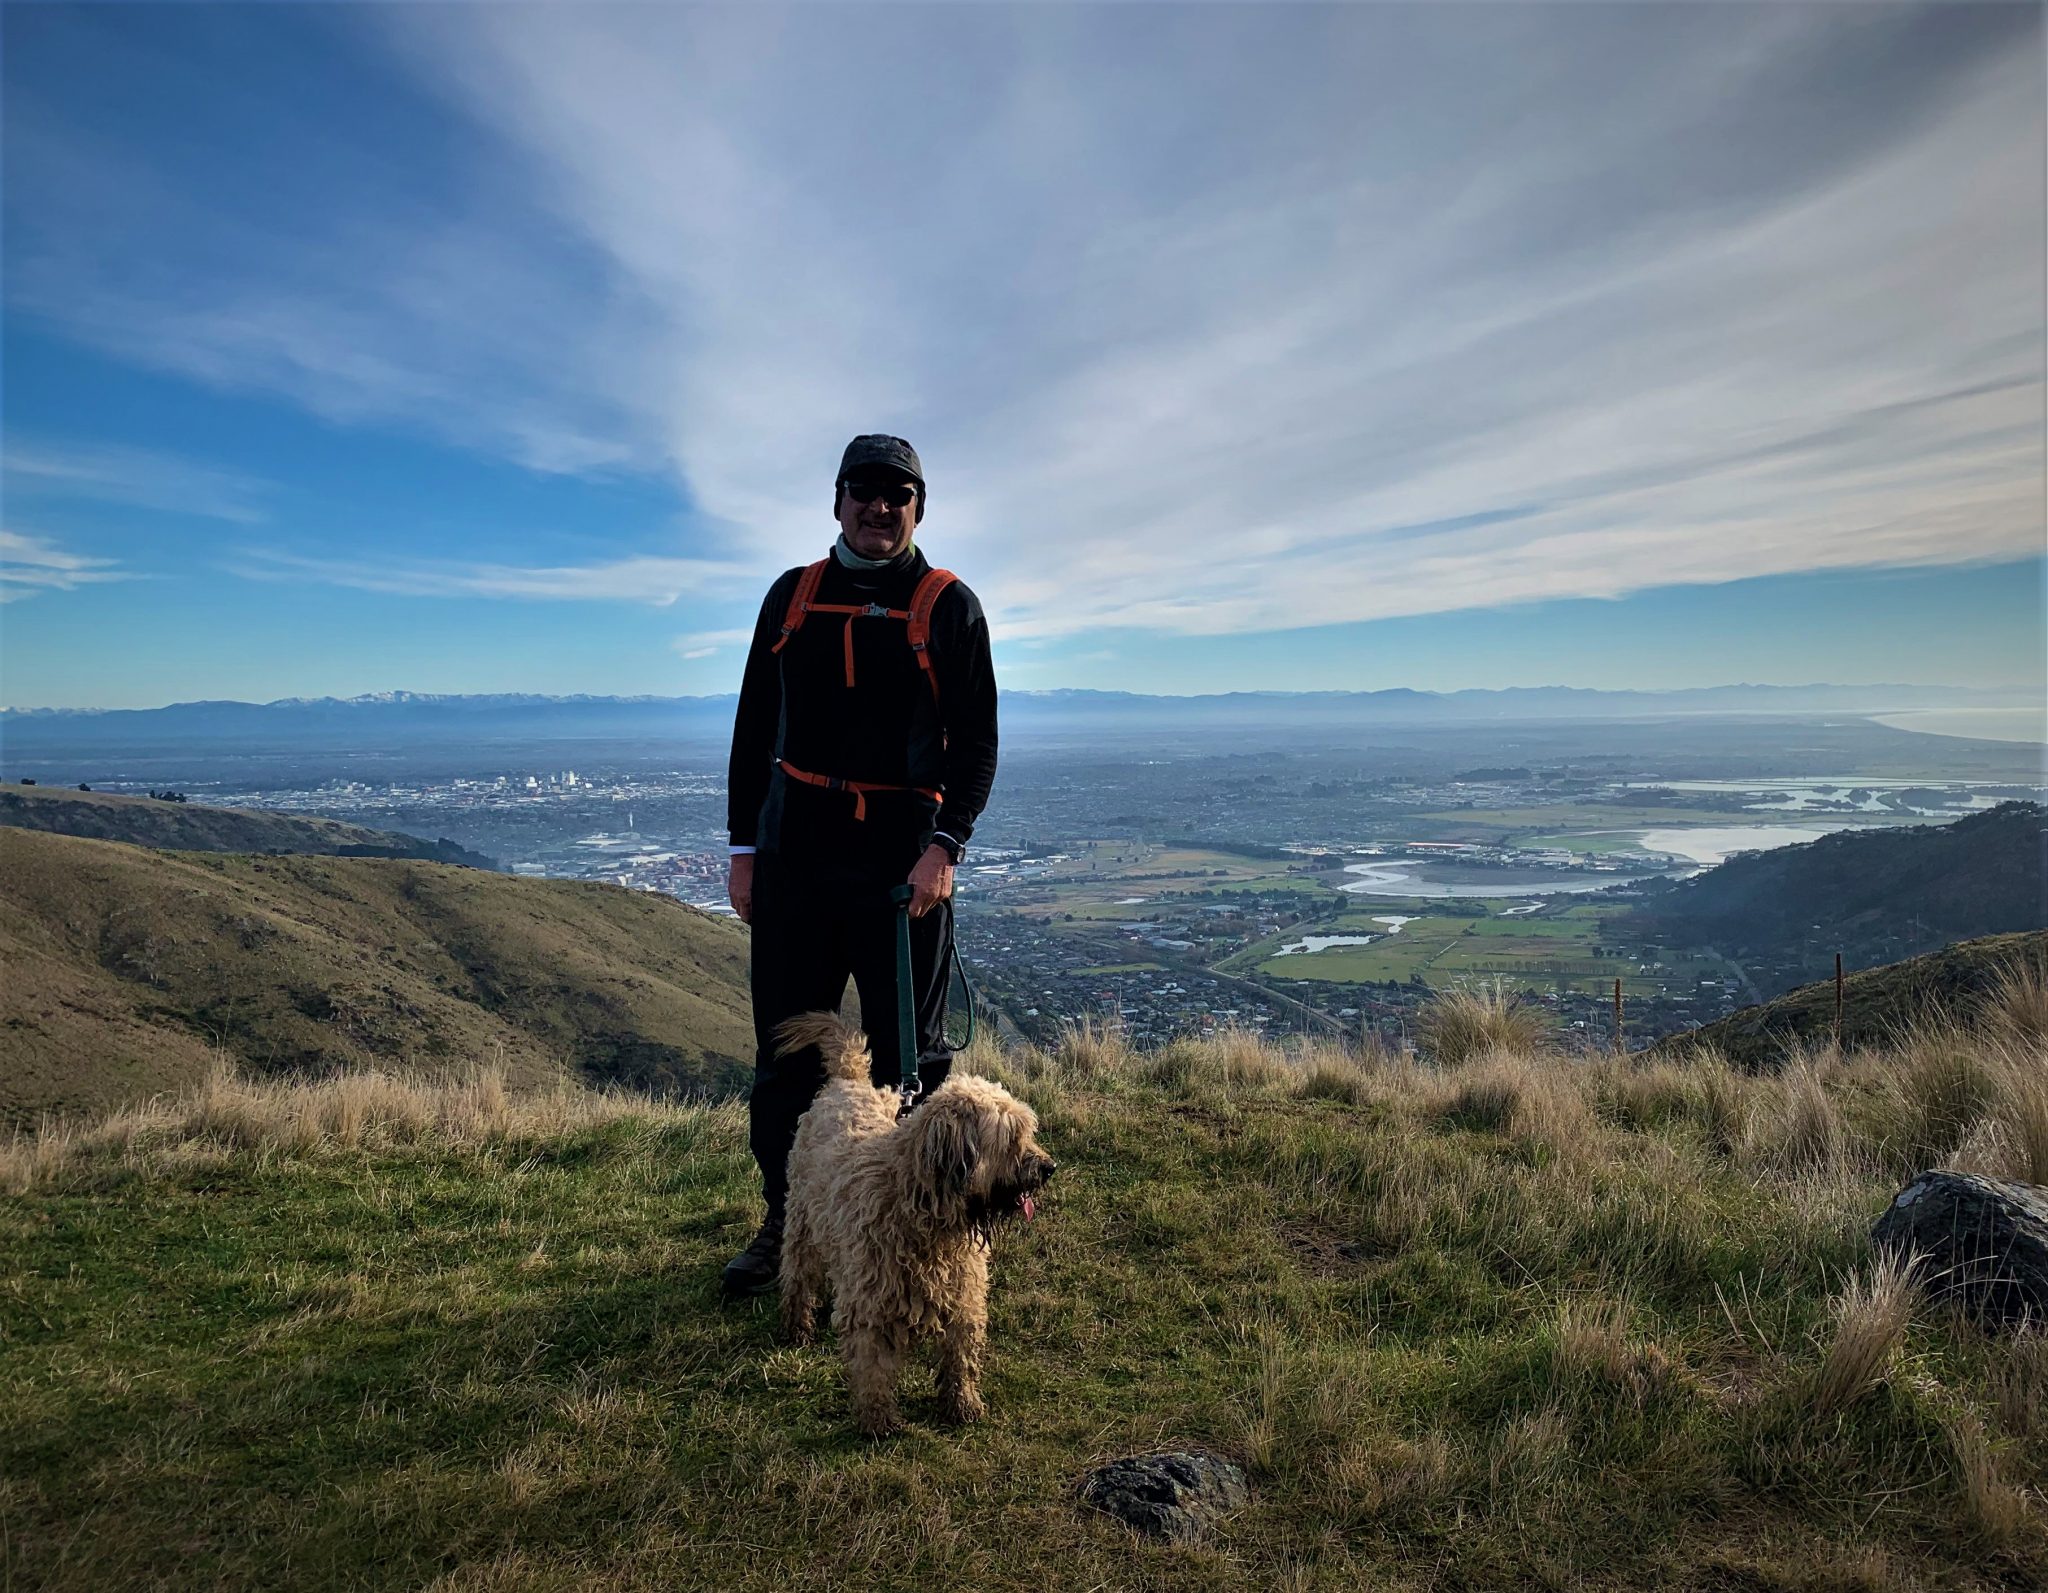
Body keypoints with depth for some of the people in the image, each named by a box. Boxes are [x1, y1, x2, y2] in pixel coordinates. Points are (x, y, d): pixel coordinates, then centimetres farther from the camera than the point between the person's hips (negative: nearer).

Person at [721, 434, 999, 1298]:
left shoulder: (949, 605, 2)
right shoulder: (792, 595, 11)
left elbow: (976, 740, -1)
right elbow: (755, 728, 13)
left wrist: (945, 844, -15)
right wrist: (743, 846, 8)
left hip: (903, 861, -3)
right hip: (794, 855, 3)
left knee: (908, 1054, 5)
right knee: (786, 1049, 9)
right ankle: (786, 1223, 24)